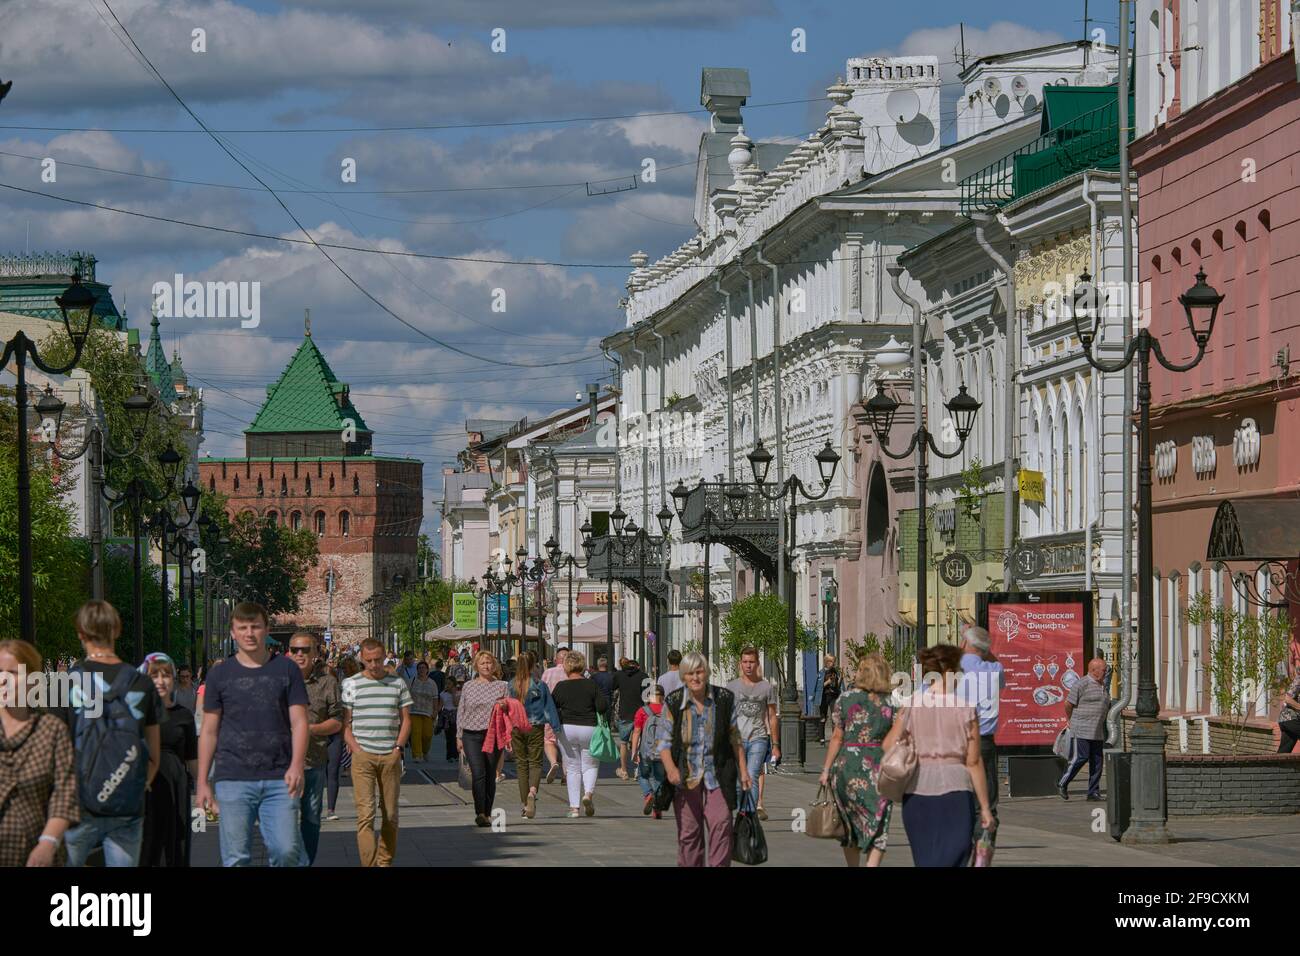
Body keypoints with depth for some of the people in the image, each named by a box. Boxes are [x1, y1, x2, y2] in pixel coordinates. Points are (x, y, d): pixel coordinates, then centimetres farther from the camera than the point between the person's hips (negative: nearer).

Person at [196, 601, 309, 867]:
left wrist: (297, 765, -11)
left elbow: (299, 722, 4)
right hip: (233, 779, 0)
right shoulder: (220, 675, 9)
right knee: (236, 857, -2)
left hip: (279, 778, 0)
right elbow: (209, 730, 11)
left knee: (286, 850, -9)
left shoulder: (286, 670, 8)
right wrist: (202, 782, 6)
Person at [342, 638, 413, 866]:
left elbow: (406, 719, 13)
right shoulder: (351, 684, 4)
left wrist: (398, 748, 0)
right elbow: (345, 723, 5)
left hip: (391, 756, 2)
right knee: (366, 813, -11)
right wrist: (356, 749, -7)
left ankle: (386, 861, 18)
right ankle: (369, 864, -13)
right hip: (362, 756, -2)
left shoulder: (398, 683, 10)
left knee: (390, 814, 5)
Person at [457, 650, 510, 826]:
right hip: (472, 735, 0)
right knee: (478, 773, -13)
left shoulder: (502, 686, 7)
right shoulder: (468, 687, 9)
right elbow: (461, 712, 13)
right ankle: (479, 813, -17)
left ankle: (487, 814, 13)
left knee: (491, 775, 4)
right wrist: (459, 737, 9)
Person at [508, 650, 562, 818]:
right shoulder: (540, 685, -7)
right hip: (535, 727, -2)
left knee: (521, 763, 11)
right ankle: (532, 791, -25)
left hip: (516, 728, 2)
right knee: (535, 762, 4)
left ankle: (525, 803, 12)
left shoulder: (511, 685, -2)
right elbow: (550, 708, -5)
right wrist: (555, 728, 0)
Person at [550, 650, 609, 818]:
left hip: (567, 729, 1)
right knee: (590, 765, 13)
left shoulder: (561, 687, -3)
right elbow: (603, 706, -10)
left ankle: (574, 807, 4)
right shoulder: (592, 684, -4)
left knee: (572, 768, 8)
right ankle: (588, 792, -15)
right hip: (589, 728, 0)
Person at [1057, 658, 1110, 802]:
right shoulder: (1082, 684, -11)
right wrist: (1072, 721, 4)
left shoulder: (1103, 686, 15)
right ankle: (1062, 784, 4)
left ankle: (1093, 792, 8)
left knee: (1097, 761, 4)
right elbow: (1068, 704, -8)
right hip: (1082, 730, -8)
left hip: (1098, 732, 8)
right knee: (1081, 757, -11)